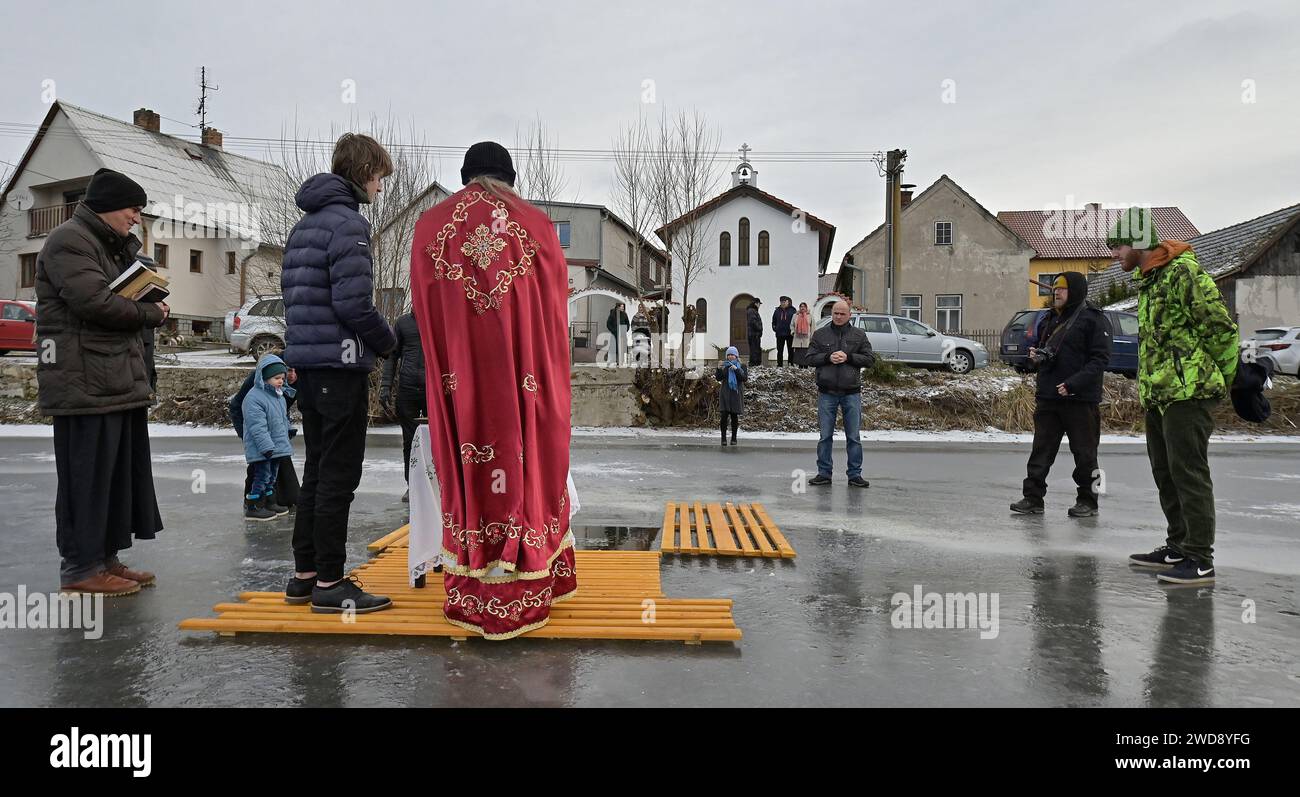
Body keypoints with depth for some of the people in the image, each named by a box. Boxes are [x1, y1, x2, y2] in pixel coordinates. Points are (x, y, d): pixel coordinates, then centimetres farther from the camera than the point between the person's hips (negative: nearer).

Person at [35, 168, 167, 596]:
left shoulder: (110, 245, 23)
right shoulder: (69, 241, -9)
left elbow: (128, 293, 24)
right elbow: (96, 302, -20)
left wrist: (147, 304, 2)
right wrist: (151, 313, -6)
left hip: (119, 381, 10)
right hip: (85, 383, -10)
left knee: (121, 472, 13)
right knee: (87, 476, -5)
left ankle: (105, 558, 23)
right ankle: (80, 568, 4)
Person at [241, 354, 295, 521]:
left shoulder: (280, 396, 12)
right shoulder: (253, 398, -18)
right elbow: (258, 427, -24)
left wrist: (285, 441, 23)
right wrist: (267, 447, -27)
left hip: (277, 447, 9)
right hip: (261, 450, -9)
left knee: (272, 476, 17)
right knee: (262, 476, -6)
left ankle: (269, 502, 28)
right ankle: (252, 508, 1)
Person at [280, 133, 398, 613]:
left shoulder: (303, 226, 17)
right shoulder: (349, 223, -12)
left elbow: (292, 292, 17)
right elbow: (353, 303, -21)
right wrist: (387, 340, -4)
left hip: (308, 365, 9)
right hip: (341, 365, -9)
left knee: (317, 470, 15)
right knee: (338, 476, -3)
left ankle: (305, 575, 22)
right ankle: (329, 583, 4)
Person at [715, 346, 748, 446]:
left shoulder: (741, 365, 4)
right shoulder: (724, 365, 8)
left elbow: (745, 378, -8)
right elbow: (719, 378, 4)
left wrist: (736, 369, -18)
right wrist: (719, 369, -12)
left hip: (736, 393, 0)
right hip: (725, 393, 1)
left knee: (734, 416, 3)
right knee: (724, 416, -8)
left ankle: (734, 438, 13)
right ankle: (723, 438, -6)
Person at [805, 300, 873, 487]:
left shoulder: (859, 335, 6)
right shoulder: (820, 334, 7)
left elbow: (870, 358, 2)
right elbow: (810, 358, 3)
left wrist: (848, 357, -12)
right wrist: (828, 357, -14)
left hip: (851, 393, 0)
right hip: (827, 393, 0)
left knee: (853, 436, 3)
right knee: (825, 436, 4)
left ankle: (855, 474, 11)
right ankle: (824, 473, 12)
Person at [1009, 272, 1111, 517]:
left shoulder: (1093, 319, -7)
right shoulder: (1053, 319, 17)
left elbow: (1100, 359, -13)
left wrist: (1074, 383, -23)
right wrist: (1035, 357, 4)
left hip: (1080, 399, -7)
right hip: (1048, 397, 7)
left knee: (1084, 453, 5)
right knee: (1041, 450, 5)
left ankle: (1087, 501, 17)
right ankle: (1033, 498, 9)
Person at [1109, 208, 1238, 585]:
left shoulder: (1183, 272, -13)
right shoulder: (1146, 279, 18)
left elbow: (1222, 326, -16)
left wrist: (1220, 377, -6)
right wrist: (1148, 384, 17)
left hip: (1188, 391, -10)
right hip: (1157, 394, 10)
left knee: (1188, 472, -8)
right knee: (1165, 472, 15)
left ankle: (1200, 560, -1)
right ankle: (1178, 547, 26)